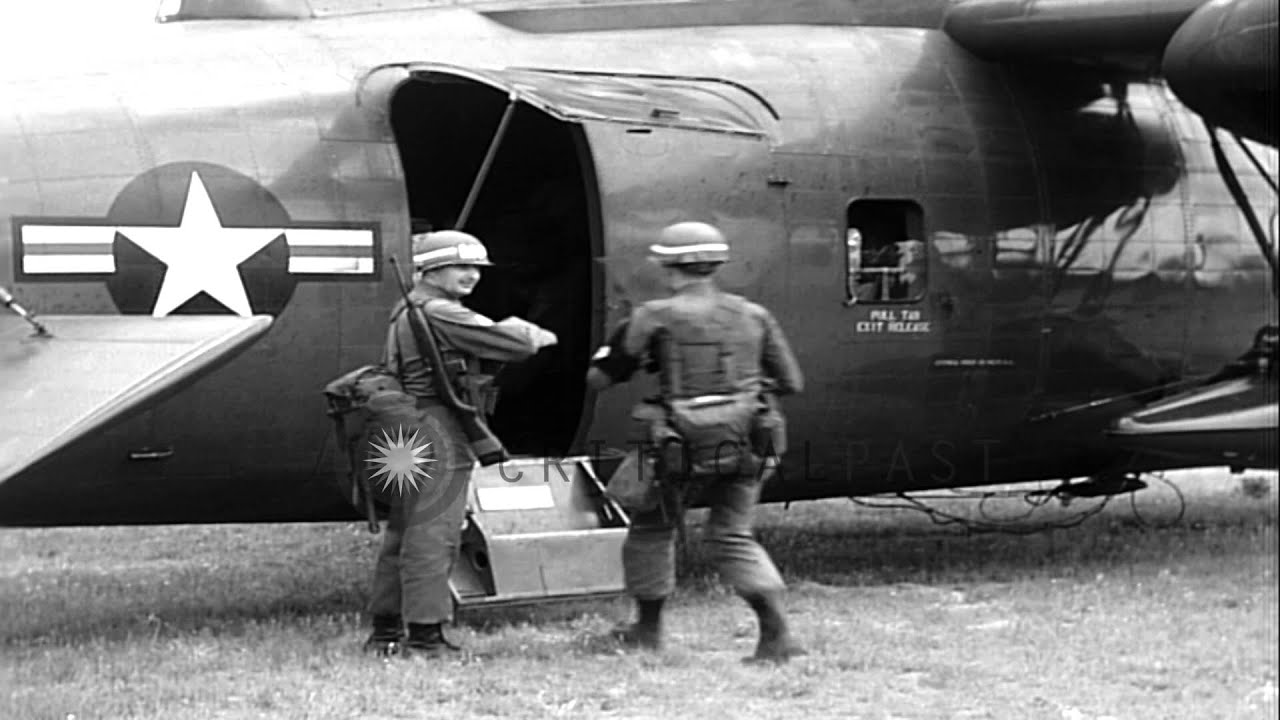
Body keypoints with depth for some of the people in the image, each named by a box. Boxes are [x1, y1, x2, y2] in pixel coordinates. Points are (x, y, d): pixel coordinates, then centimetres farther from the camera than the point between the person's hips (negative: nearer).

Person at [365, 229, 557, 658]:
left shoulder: (407, 311, 19)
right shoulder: (438, 312, -14)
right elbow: (508, 343, -19)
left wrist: (513, 333, 2)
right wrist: (535, 335, 2)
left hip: (410, 428, 11)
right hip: (438, 431, -11)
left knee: (403, 533, 14)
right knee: (433, 533, -10)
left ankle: (386, 631, 19)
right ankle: (424, 635, -10)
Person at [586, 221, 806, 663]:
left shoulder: (656, 318, -5)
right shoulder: (753, 317, 6)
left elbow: (598, 378, 1)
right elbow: (791, 383, 10)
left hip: (686, 448, -3)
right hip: (744, 446, 3)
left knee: (652, 528, 20)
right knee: (732, 537, 14)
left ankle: (648, 629, 30)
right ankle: (776, 630, -5)